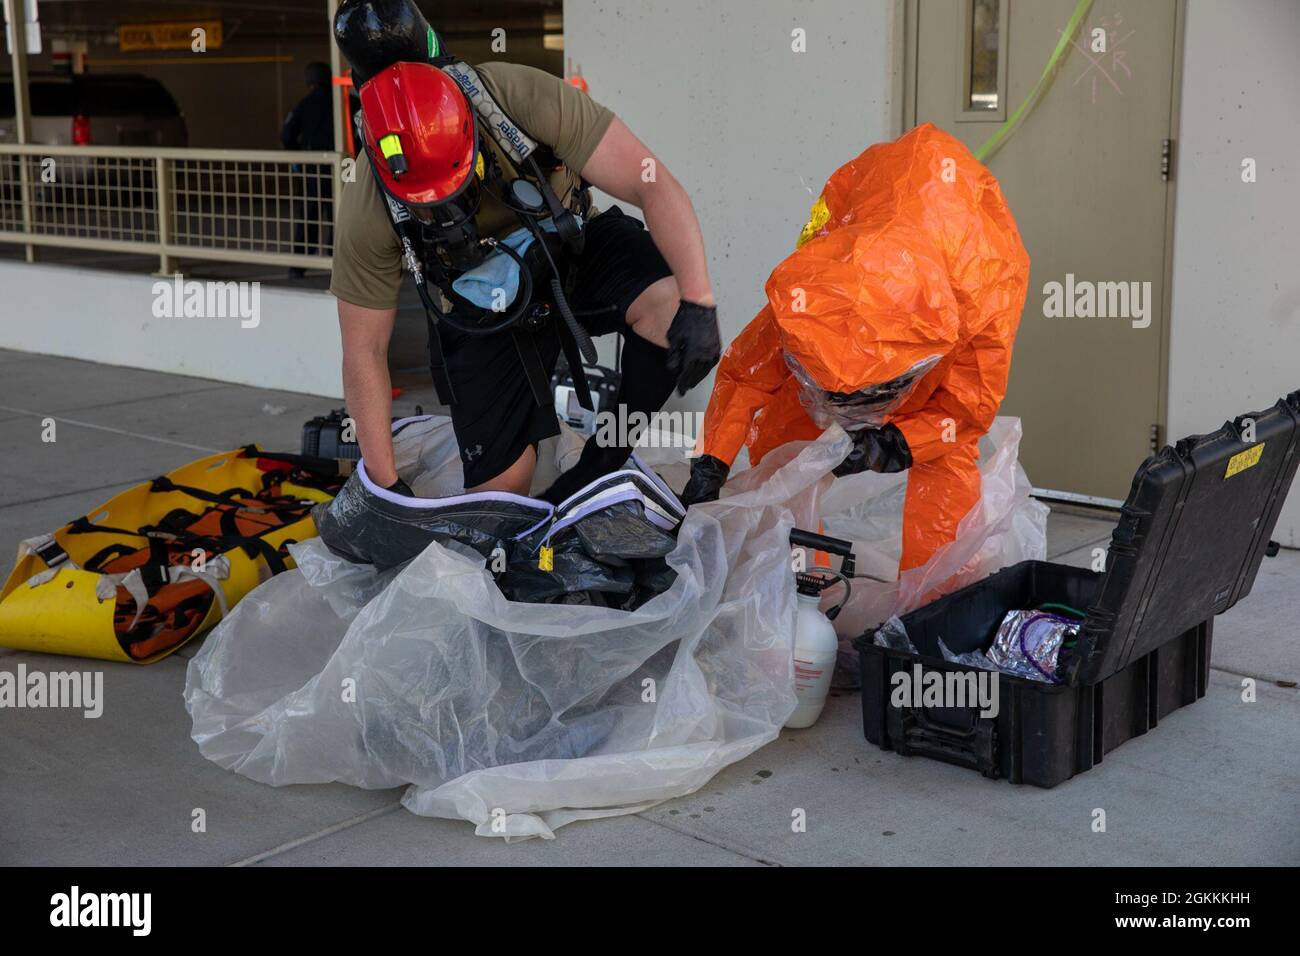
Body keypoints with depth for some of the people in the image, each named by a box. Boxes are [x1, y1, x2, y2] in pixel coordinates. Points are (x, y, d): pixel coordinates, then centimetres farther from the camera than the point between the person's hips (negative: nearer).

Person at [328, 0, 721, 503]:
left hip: (576, 248, 0)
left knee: (672, 307, -31)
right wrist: (386, 486, -16)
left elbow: (656, 187, -29)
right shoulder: (366, 215, -26)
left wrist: (698, 303, -41)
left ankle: (608, 456, -9)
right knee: (500, 490, -9)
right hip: (483, 315, 0)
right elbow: (364, 353, -15)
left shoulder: (523, 97, -31)